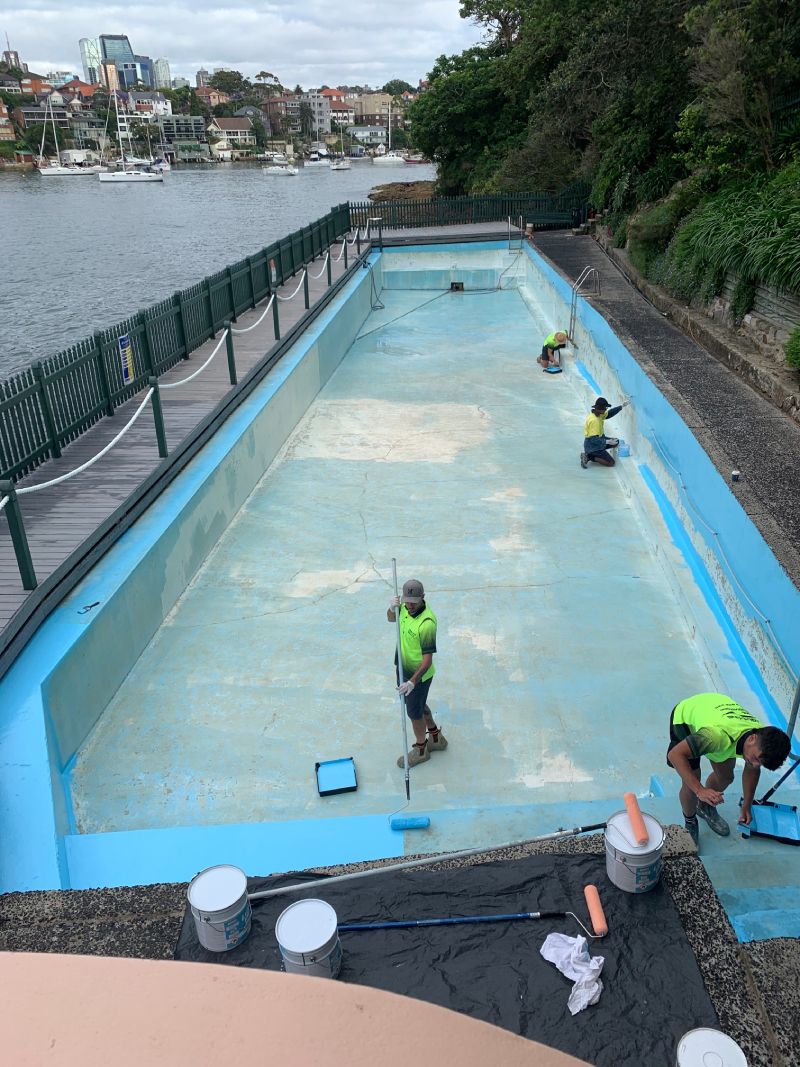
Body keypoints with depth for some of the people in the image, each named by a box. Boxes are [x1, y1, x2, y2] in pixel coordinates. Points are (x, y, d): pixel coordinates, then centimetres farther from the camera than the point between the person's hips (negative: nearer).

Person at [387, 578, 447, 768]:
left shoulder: (427, 623, -33)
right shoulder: (406, 607, -10)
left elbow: (427, 659, -30)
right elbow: (391, 618, 12)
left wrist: (413, 681, -35)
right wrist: (392, 607, -11)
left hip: (418, 674, -8)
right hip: (403, 668, 8)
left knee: (414, 712, 12)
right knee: (419, 705, 26)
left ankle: (420, 750, 36)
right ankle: (436, 738, 48)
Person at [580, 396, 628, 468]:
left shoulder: (599, 414, -2)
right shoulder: (594, 420, -30)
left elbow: (610, 413, 13)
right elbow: (593, 439, -30)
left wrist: (621, 406, 5)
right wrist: (607, 442, -29)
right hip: (592, 446, -10)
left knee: (616, 441, 19)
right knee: (611, 462, -10)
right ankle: (589, 456, -6)